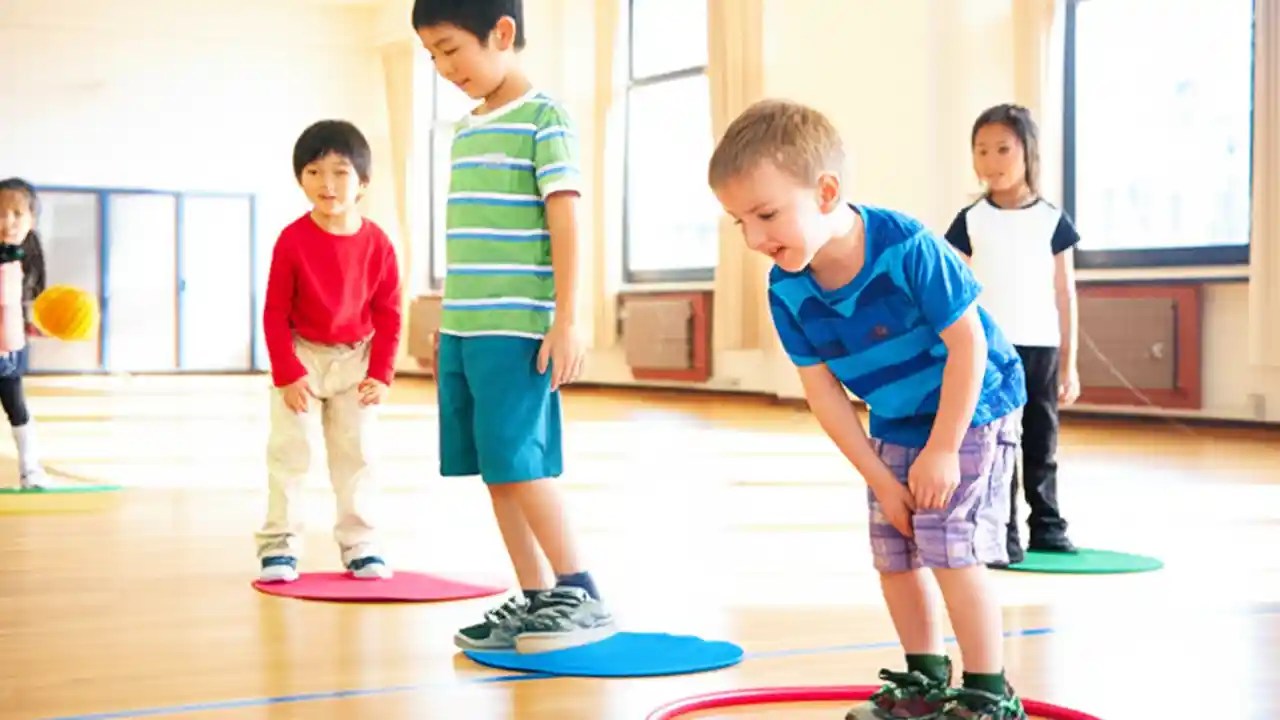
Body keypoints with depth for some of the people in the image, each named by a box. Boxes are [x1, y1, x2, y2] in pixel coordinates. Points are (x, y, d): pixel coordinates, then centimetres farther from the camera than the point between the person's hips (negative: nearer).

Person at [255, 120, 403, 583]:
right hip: (301, 356, -2)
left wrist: (381, 374, -8)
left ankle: (359, 545, 14)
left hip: (355, 359, 2)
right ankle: (279, 544, 5)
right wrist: (287, 373, -15)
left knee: (357, 453, 6)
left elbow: (388, 315, -3)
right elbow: (275, 312, -11)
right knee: (289, 451, -1)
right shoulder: (293, 240, -16)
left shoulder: (376, 243, -11)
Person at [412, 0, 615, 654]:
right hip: (462, 330, 8)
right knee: (495, 471, 7)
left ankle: (582, 598, -1)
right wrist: (451, 325, 18)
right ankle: (533, 601, 14)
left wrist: (567, 321, -15)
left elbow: (565, 222, -10)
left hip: (518, 329, -7)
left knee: (520, 463, -10)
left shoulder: (543, 119, -5)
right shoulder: (463, 129, 16)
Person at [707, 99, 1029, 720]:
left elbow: (968, 343, -26)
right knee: (893, 553, 9)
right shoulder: (786, 290, -17)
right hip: (894, 426, 6)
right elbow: (822, 390, -10)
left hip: (972, 411, -6)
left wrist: (942, 449, -21)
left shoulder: (907, 248, -34)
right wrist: (881, 478, -9)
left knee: (951, 548, -12)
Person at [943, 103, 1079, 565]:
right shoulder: (970, 221, 1)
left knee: (1042, 443, 9)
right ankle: (1003, 533, 5)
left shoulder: (1052, 220, 2)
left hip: (1041, 349, 1)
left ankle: (1047, 527, 19)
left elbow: (1065, 295, 6)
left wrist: (1069, 363, 5)